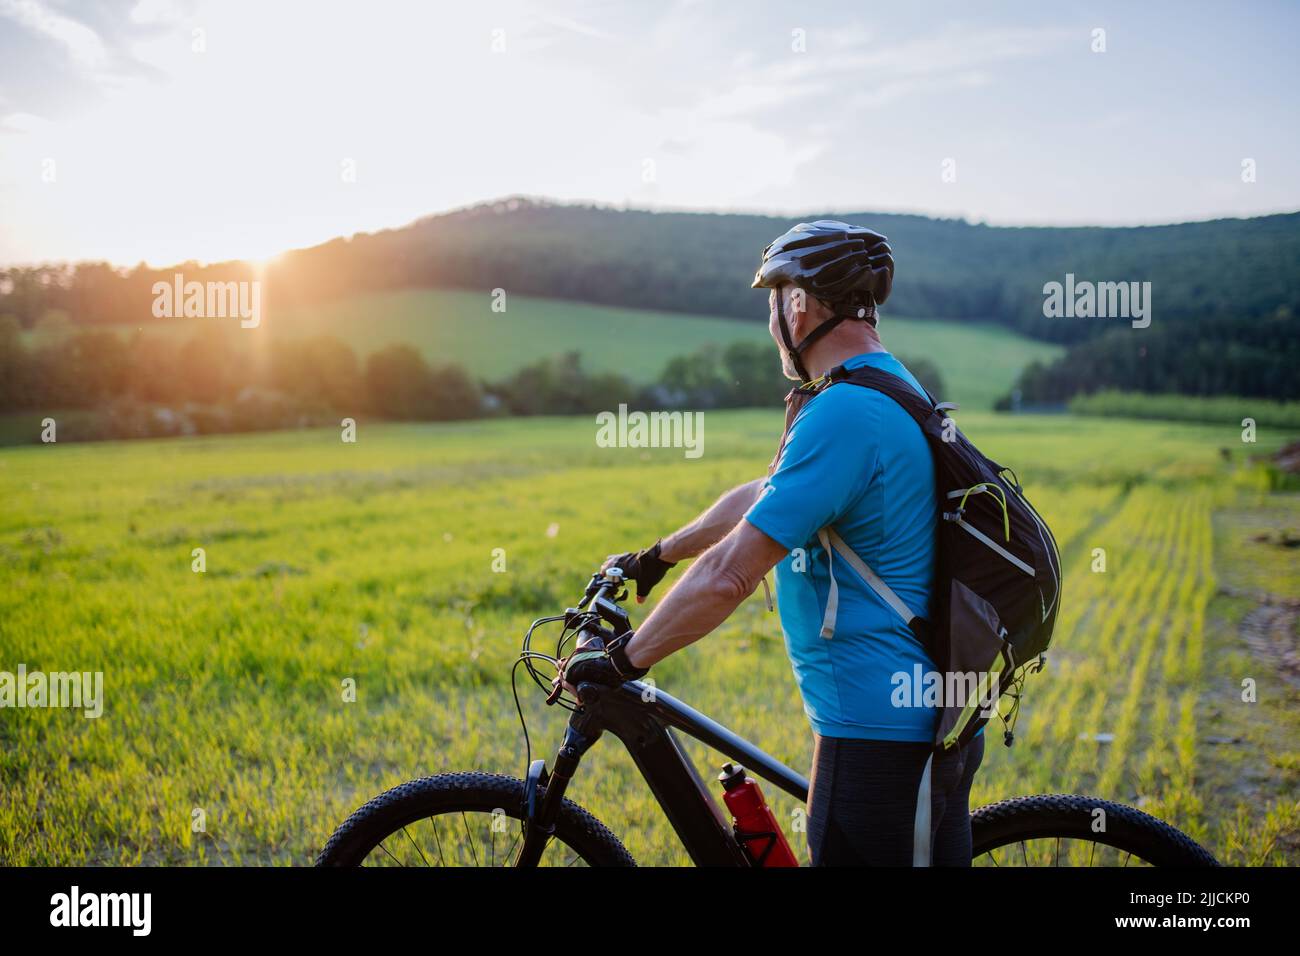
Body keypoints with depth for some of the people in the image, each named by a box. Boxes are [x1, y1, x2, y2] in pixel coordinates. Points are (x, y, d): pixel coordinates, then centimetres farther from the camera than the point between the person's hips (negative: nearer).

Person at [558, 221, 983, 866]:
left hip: (880, 733, -10)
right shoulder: (893, 394, 14)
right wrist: (654, 557, 31)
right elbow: (760, 497, 24)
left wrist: (619, 661, -11)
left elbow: (730, 574, -22)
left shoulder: (843, 413, -20)